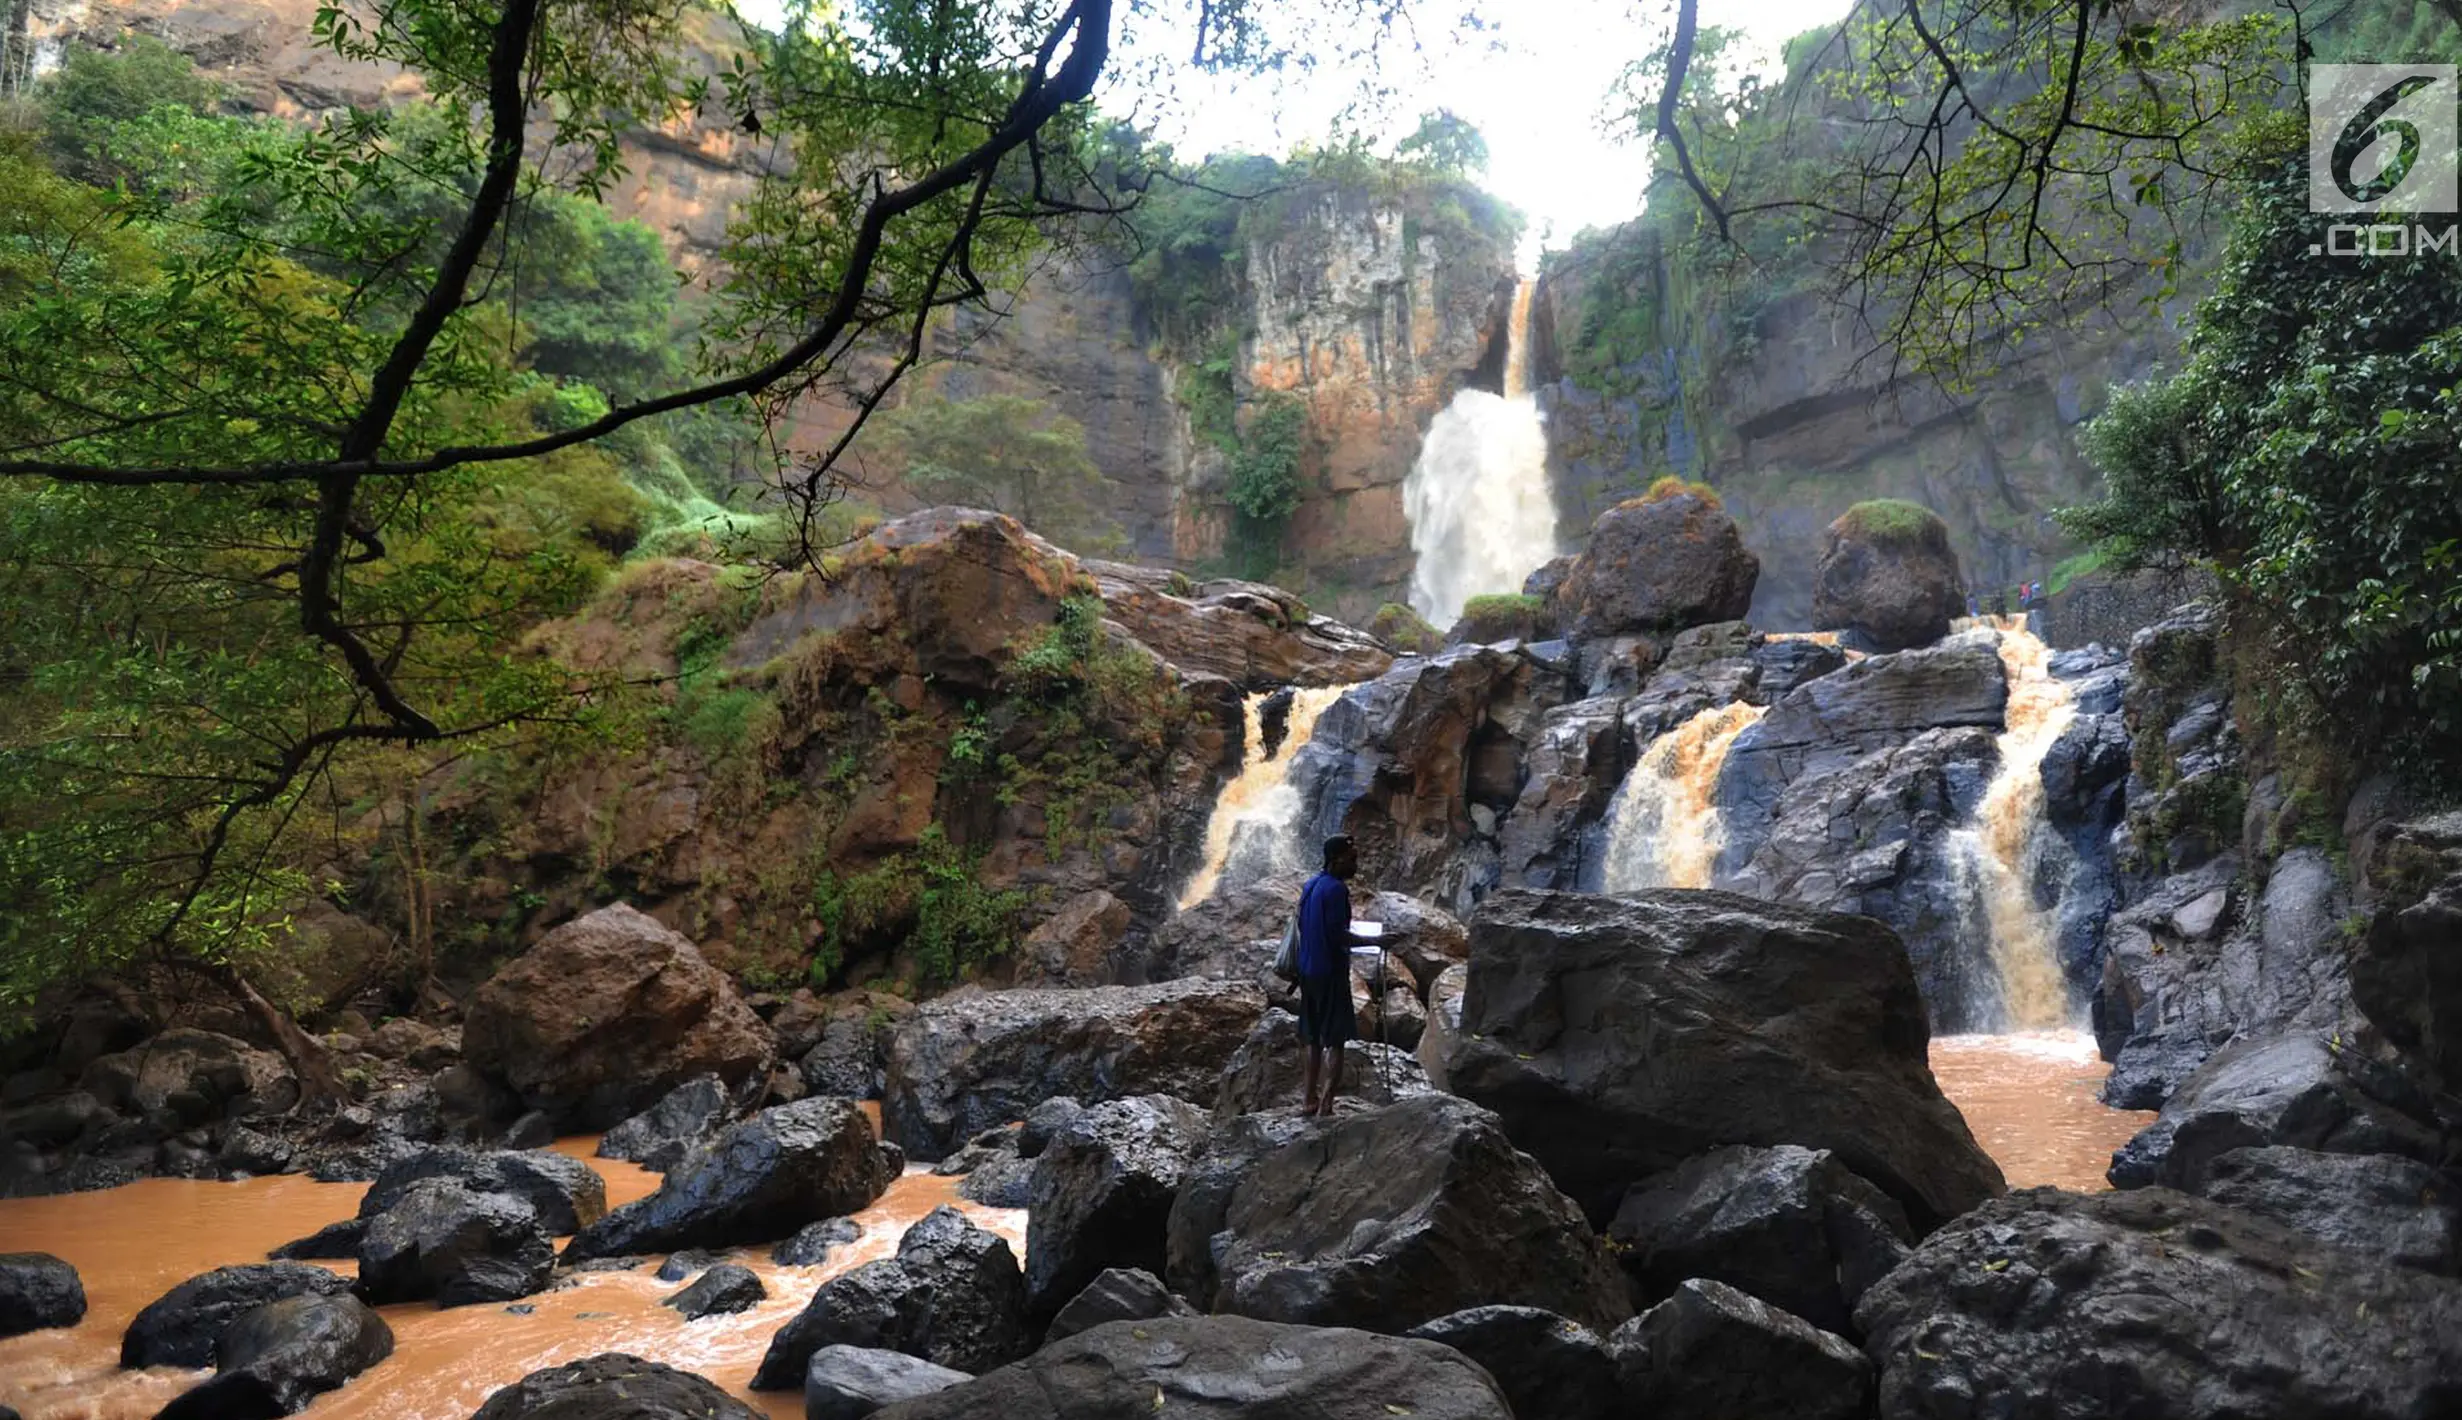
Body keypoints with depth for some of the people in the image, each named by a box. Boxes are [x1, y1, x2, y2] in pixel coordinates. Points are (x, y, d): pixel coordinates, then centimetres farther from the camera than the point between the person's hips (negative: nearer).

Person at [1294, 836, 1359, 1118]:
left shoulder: (1310, 885, 11)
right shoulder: (1337, 889, -16)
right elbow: (1338, 935, -21)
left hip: (1308, 971, 8)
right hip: (1331, 972, -8)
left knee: (1313, 1040, 13)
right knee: (1336, 1041, -4)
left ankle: (1308, 1102, 15)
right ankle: (1325, 1107, -8)